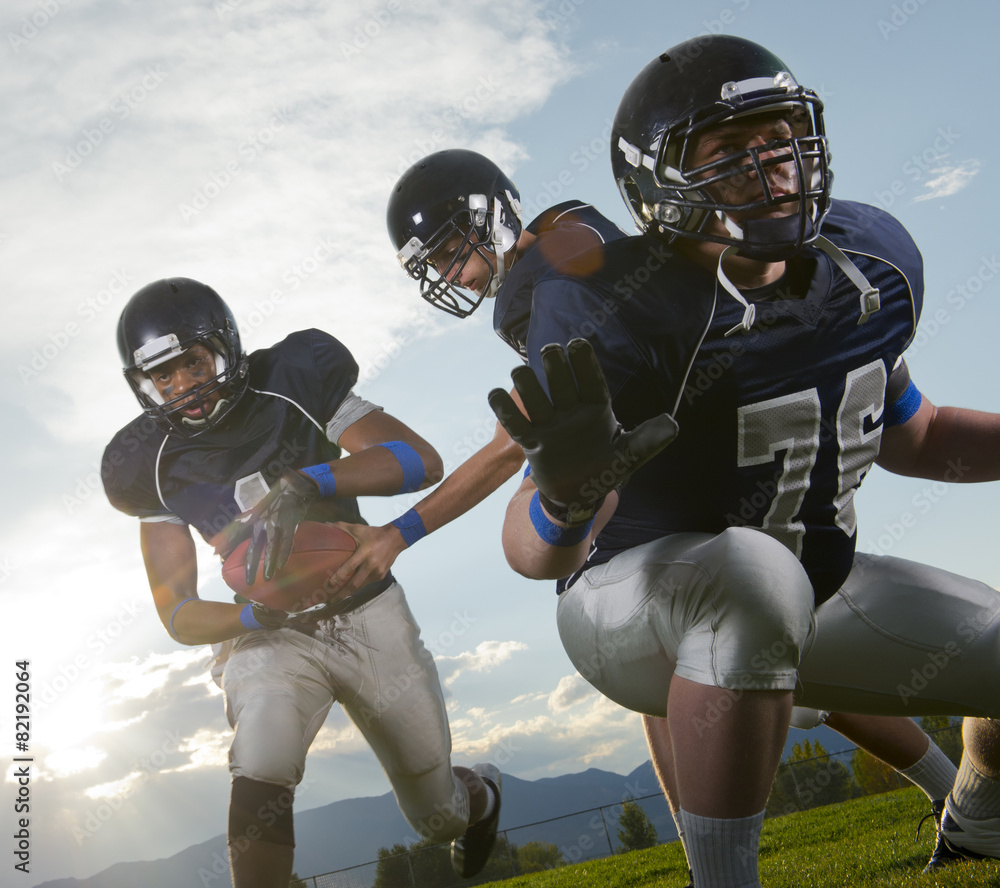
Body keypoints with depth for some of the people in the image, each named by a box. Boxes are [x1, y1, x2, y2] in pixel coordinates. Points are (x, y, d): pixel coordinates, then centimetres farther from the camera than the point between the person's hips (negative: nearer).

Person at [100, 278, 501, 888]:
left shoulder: (294, 385, -13)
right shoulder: (155, 465, -7)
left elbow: (423, 460, -22)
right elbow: (177, 614, -7)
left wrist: (306, 482, -36)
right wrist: (254, 616, -29)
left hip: (368, 615, 0)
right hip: (267, 636, 1)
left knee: (438, 816, 12)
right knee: (260, 773, -31)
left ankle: (479, 793, 48)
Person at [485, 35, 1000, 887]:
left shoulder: (872, 262, -5)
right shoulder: (617, 311, -26)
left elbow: (906, 437, 12)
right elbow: (534, 554, -30)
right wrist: (567, 497, -53)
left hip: (814, 594, 7)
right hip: (635, 598, -6)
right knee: (753, 575, -40)